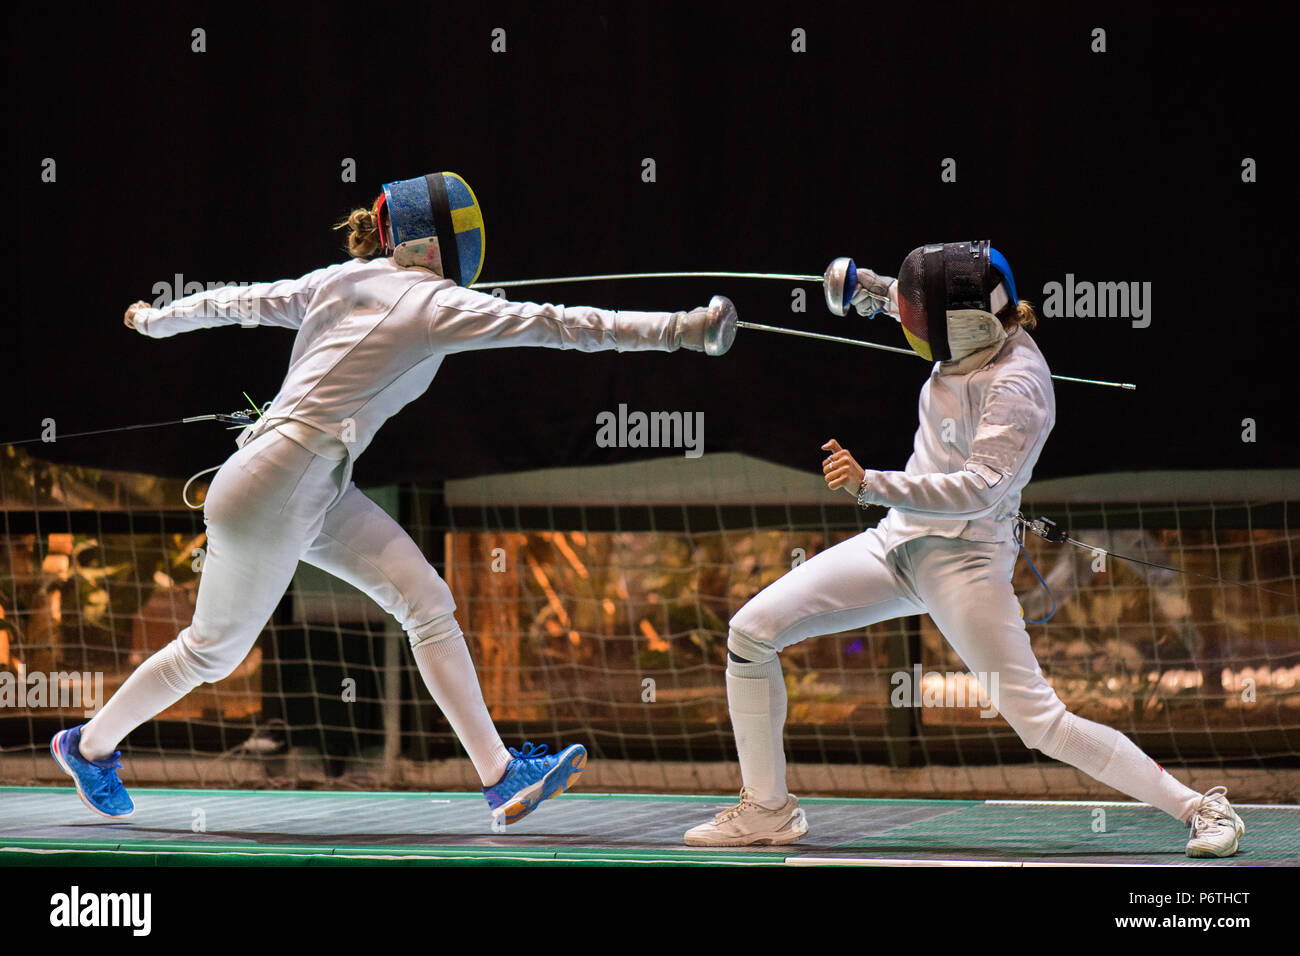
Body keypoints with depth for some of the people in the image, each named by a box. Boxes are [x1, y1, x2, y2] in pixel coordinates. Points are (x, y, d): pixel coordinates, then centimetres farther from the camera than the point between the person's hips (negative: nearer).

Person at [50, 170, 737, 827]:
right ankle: (90, 747, 32)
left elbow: (237, 302, 17)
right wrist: (676, 329, -22)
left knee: (428, 603, -1)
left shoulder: (338, 282, 7)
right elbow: (557, 325, -20)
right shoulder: (433, 302, -14)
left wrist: (155, 320, 33)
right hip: (269, 497, -8)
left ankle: (501, 778, -6)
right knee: (213, 653, 11)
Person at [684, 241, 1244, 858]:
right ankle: (768, 810, 11)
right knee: (752, 630, -2)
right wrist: (878, 290, 10)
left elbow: (978, 488, -33)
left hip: (965, 560, -8)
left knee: (1040, 723, -11)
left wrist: (870, 484, -40)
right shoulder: (981, 335, 0)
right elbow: (934, 308, 26)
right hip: (900, 539, 8)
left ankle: (1202, 810, 2)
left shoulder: (1015, 386, -23)